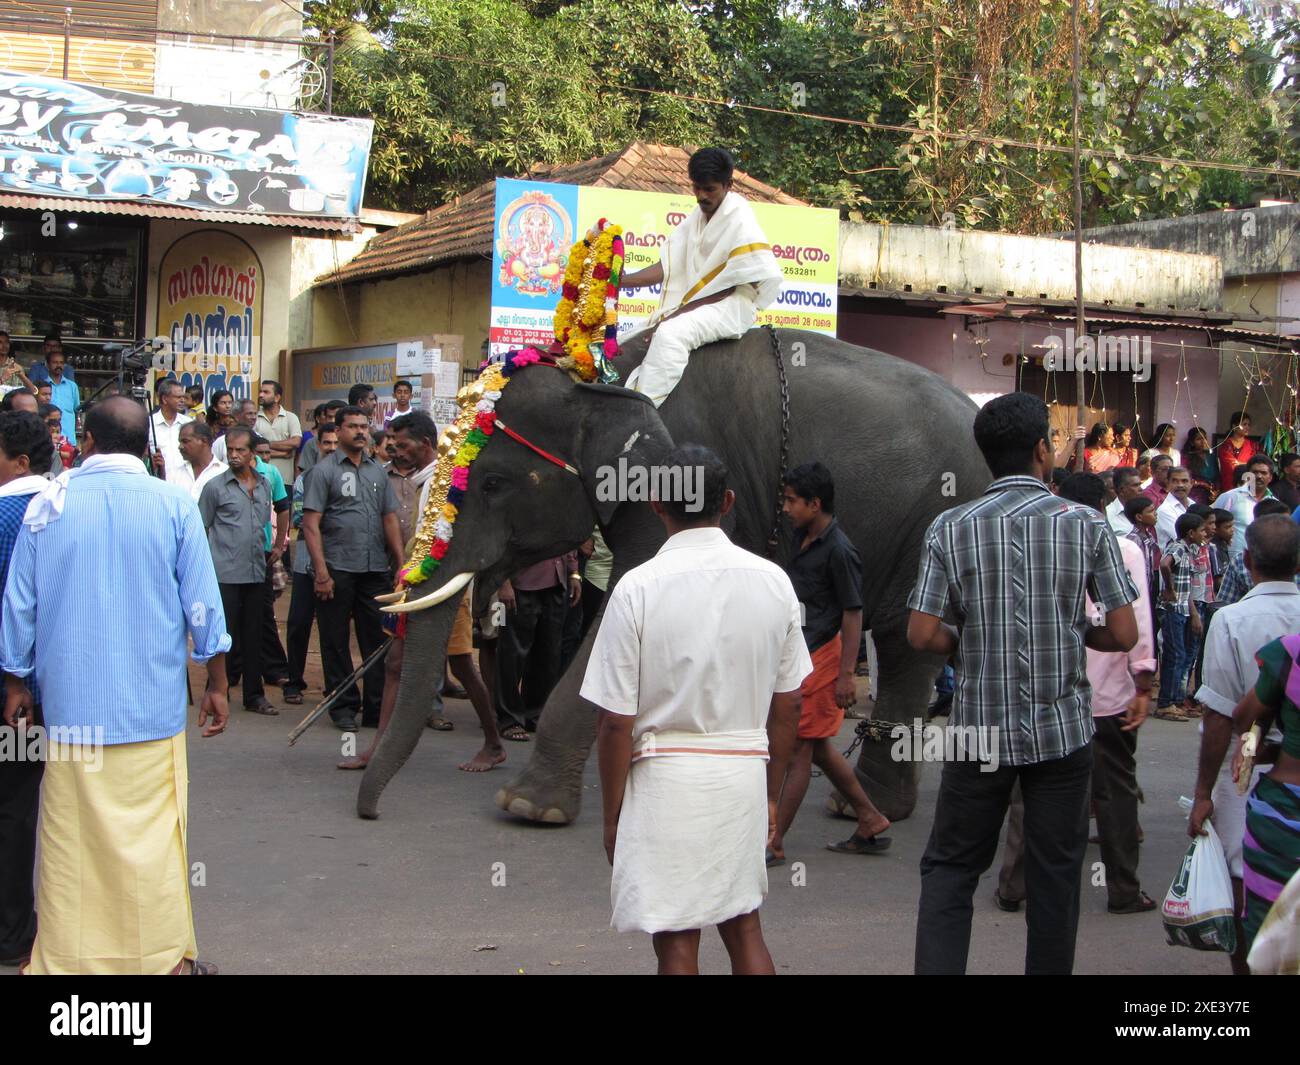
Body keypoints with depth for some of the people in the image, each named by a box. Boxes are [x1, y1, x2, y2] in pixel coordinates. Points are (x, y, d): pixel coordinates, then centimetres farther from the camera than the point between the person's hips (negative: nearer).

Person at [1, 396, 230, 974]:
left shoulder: (47, 506, 1)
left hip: (69, 702, 1)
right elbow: (202, 603, -1)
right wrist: (217, 685, 9)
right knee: (152, 835, 5)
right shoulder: (172, 504, -3)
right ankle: (163, 955, 13)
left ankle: (66, 956, 14)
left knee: (71, 833, 7)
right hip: (151, 703, -1)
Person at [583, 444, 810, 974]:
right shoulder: (773, 581, 1)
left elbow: (616, 722, -10)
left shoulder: (638, 588, -11)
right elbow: (788, 703, 7)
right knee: (744, 925, 18)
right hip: (747, 772, 4)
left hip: (667, 776, -4)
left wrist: (613, 816, 1)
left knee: (676, 941, 5)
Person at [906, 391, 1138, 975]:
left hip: (981, 727, 0)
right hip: (1062, 729, 0)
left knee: (949, 869, 10)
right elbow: (1124, 634, -5)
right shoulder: (1085, 524, -5)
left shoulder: (950, 528, -4)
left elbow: (922, 634, -8)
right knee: (1055, 874, 11)